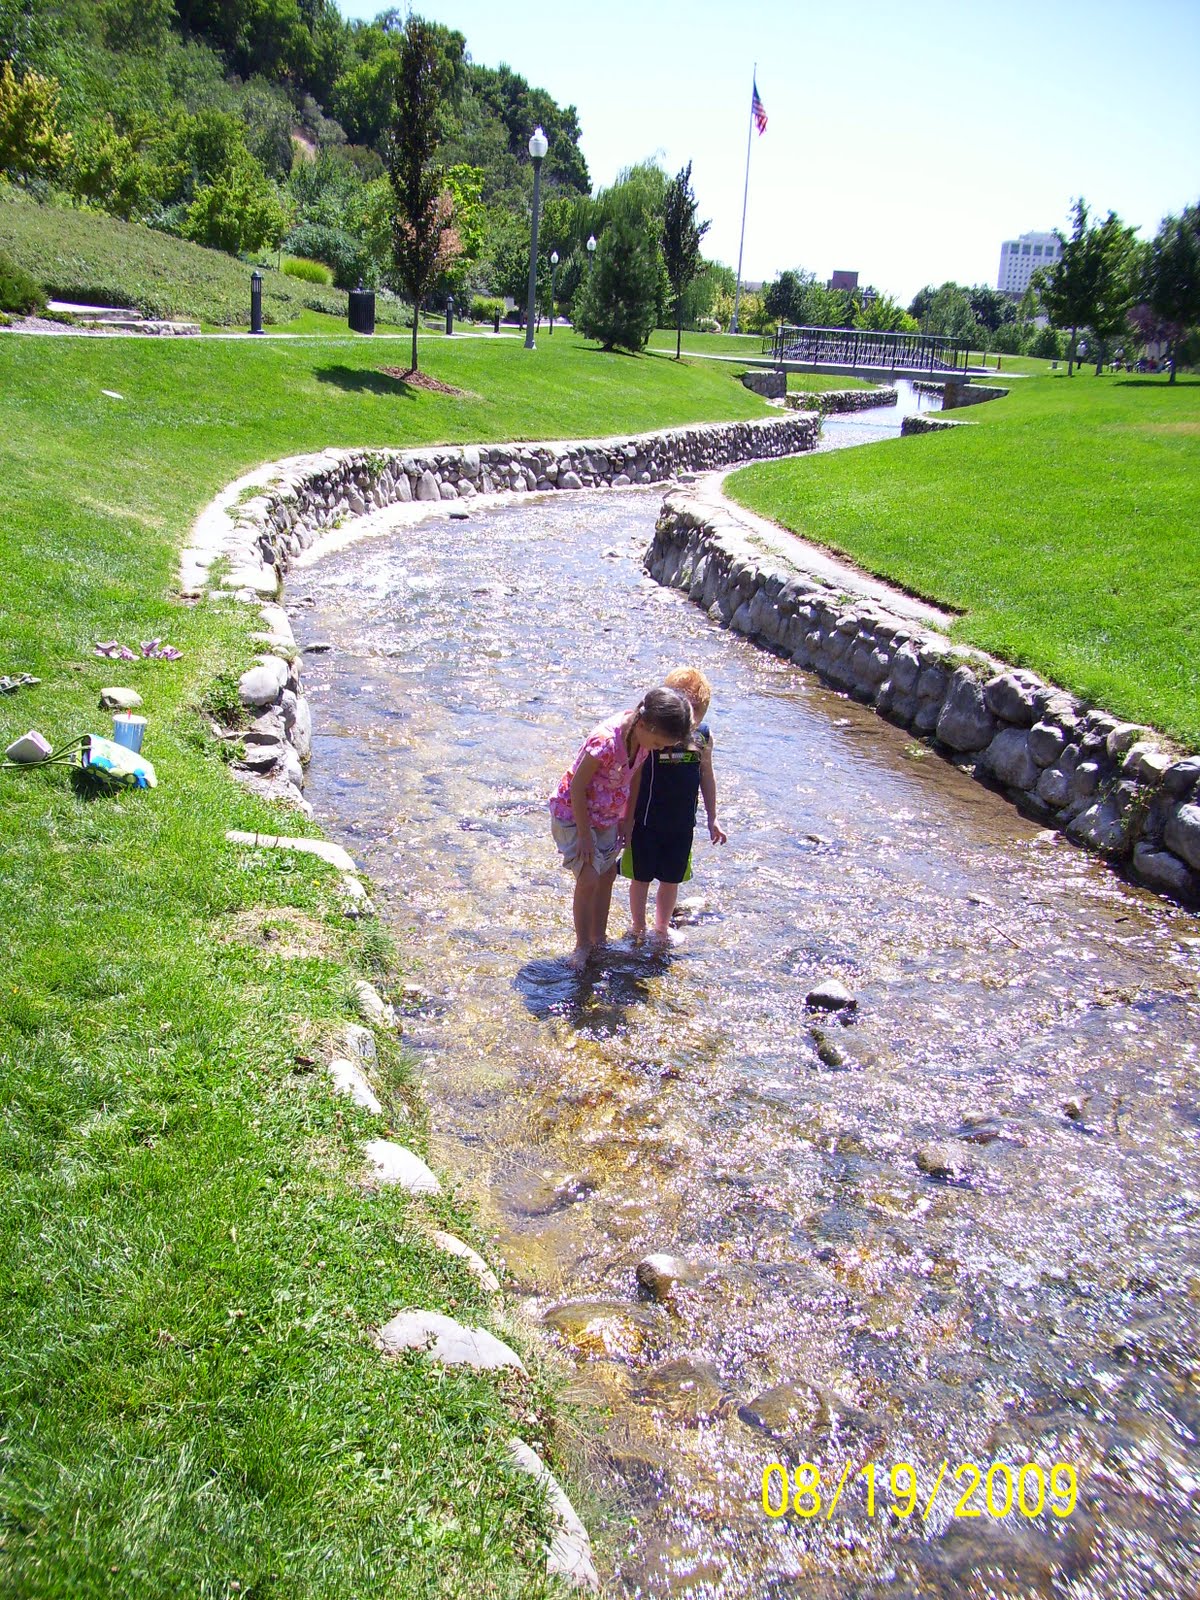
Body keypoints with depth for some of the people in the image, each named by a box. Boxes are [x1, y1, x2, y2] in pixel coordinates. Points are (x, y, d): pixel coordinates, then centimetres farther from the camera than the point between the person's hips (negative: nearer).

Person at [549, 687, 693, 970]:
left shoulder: (644, 736, -13)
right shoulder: (606, 741, -35)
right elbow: (577, 787, -26)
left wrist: (625, 819, 8)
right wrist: (585, 835, -19)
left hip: (607, 816, 7)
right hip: (573, 812, -7)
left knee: (607, 874, 13)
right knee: (589, 879, -8)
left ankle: (599, 939, 29)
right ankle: (582, 946, 9)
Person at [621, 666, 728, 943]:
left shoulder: (702, 735, -3)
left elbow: (707, 776, 9)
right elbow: (635, 777, -13)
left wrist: (712, 818, 13)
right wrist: (628, 819, -12)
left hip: (682, 824, 4)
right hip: (647, 822, -4)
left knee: (671, 879, 17)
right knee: (641, 878, 12)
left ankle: (662, 928, 37)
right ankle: (638, 928, 32)